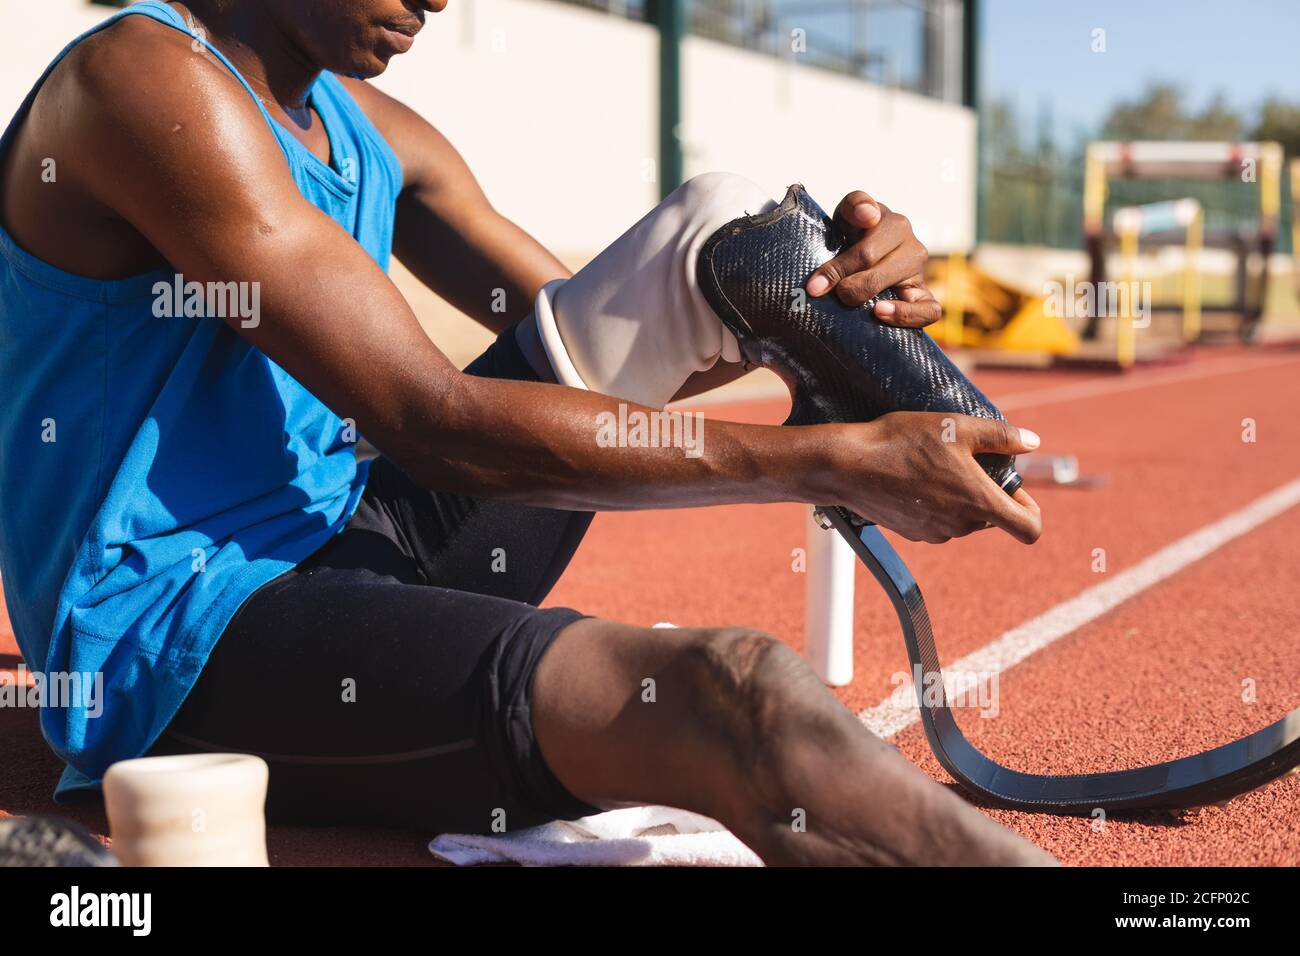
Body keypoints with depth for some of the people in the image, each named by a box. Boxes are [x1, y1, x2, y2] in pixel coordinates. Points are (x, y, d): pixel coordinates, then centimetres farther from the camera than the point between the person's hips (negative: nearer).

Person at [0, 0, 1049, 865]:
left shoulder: (373, 133, 11)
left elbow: (596, 355, 13)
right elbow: (433, 423, -23)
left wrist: (819, 295, -8)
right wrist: (835, 461, -22)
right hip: (175, 649, -9)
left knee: (722, 230, 5)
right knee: (730, 694, -33)